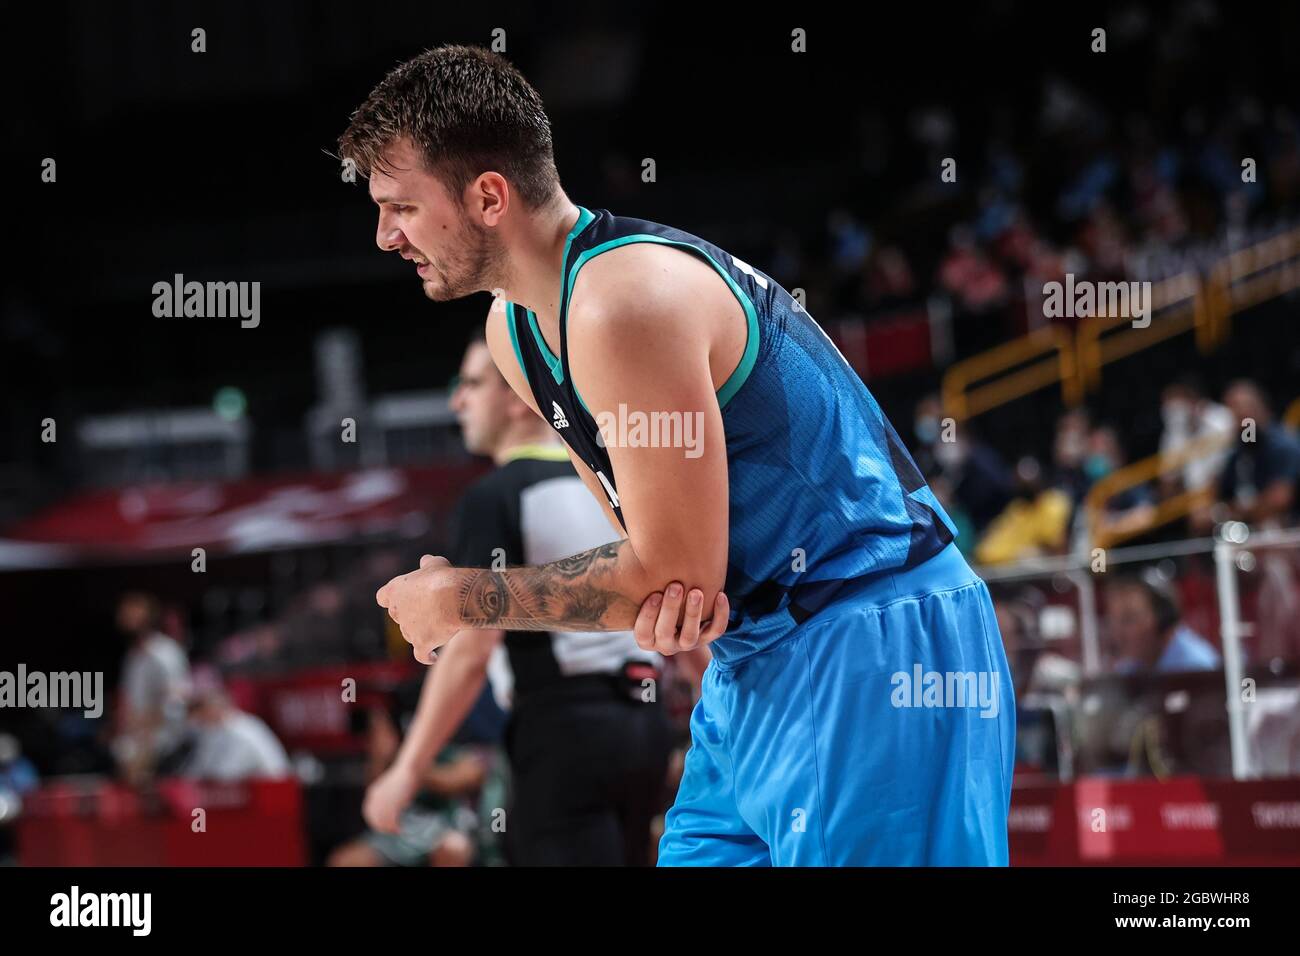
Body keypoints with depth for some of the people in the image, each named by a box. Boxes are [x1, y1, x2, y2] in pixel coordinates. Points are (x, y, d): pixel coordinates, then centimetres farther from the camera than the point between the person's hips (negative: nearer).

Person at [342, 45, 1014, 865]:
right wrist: (677, 598, -12)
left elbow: (675, 573, -19)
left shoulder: (628, 305, -22)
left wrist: (466, 600, -8)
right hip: (757, 657, 10)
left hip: (873, 647, -10)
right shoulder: (514, 332, 9)